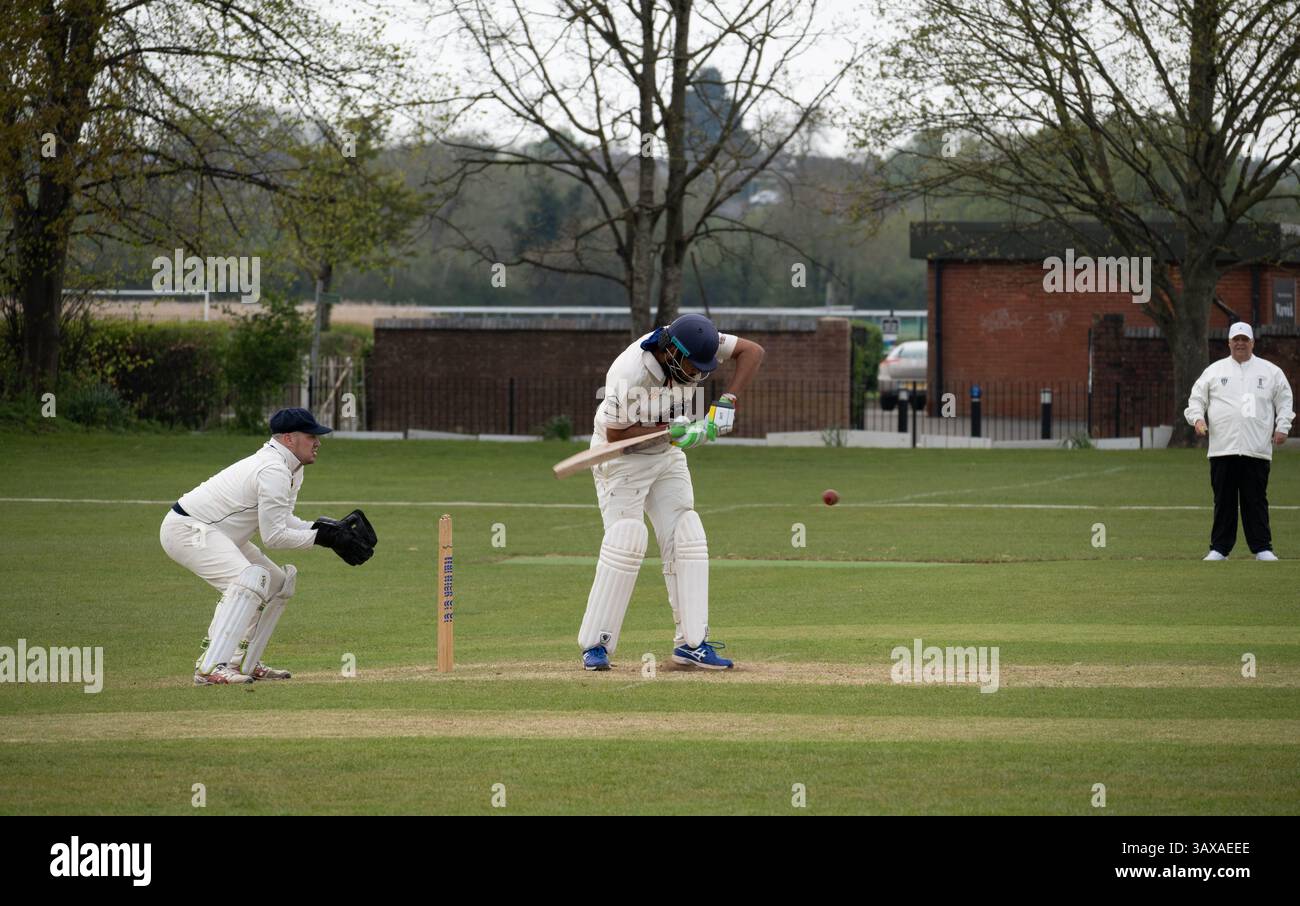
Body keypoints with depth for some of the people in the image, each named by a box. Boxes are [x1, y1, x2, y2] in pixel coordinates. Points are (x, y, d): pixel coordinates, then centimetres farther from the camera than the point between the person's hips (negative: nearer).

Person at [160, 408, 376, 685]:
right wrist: (321, 537, -17)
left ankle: (243, 663, 20)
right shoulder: (274, 472, -24)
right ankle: (210, 669, -37)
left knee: (279, 583, 17)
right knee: (250, 579, -31)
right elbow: (273, 536, -23)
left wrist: (327, 527, -2)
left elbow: (281, 521, 10)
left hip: (214, 534, 11)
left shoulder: (291, 469, 10)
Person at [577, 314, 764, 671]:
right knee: (625, 543, -15)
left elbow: (752, 350, -12)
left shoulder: (690, 346, -19)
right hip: (621, 455, -6)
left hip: (667, 455, 6)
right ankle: (595, 645, -8)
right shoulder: (628, 375, -34)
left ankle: (692, 642, 1)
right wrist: (672, 431, -30)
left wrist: (727, 402, -23)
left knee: (687, 541, -2)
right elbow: (616, 434, -24)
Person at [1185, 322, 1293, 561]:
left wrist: (1282, 427, 0)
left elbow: (1284, 400, 13)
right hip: (1222, 449, 1)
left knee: (1256, 500, 0)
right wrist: (1197, 418, -6)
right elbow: (1197, 397, 13)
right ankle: (1219, 548, 7)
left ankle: (1262, 548, 5)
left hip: (1257, 449, -1)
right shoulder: (1214, 371, 11)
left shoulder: (1271, 372, 11)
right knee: (1224, 500, 2)